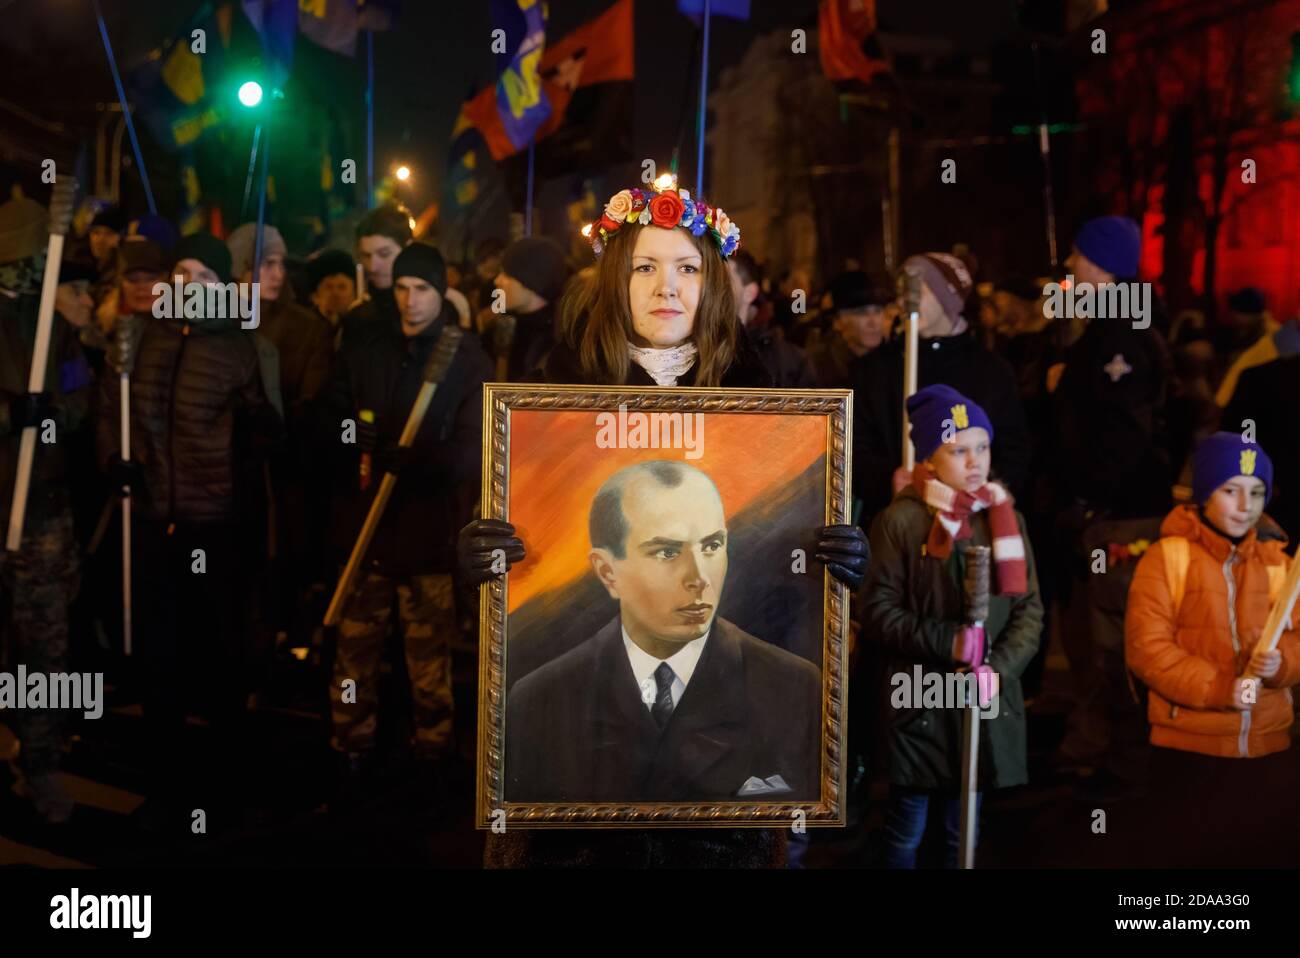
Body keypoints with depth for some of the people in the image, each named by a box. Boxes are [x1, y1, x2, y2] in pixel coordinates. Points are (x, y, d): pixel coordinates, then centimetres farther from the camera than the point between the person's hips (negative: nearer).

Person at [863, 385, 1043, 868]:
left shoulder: (1006, 517, 7)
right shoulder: (901, 520, -7)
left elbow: (1030, 609, 4)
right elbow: (878, 609, -8)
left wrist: (999, 668, -11)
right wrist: (946, 642, -18)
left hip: (986, 701, 4)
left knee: (965, 832, 16)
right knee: (905, 833, 9)